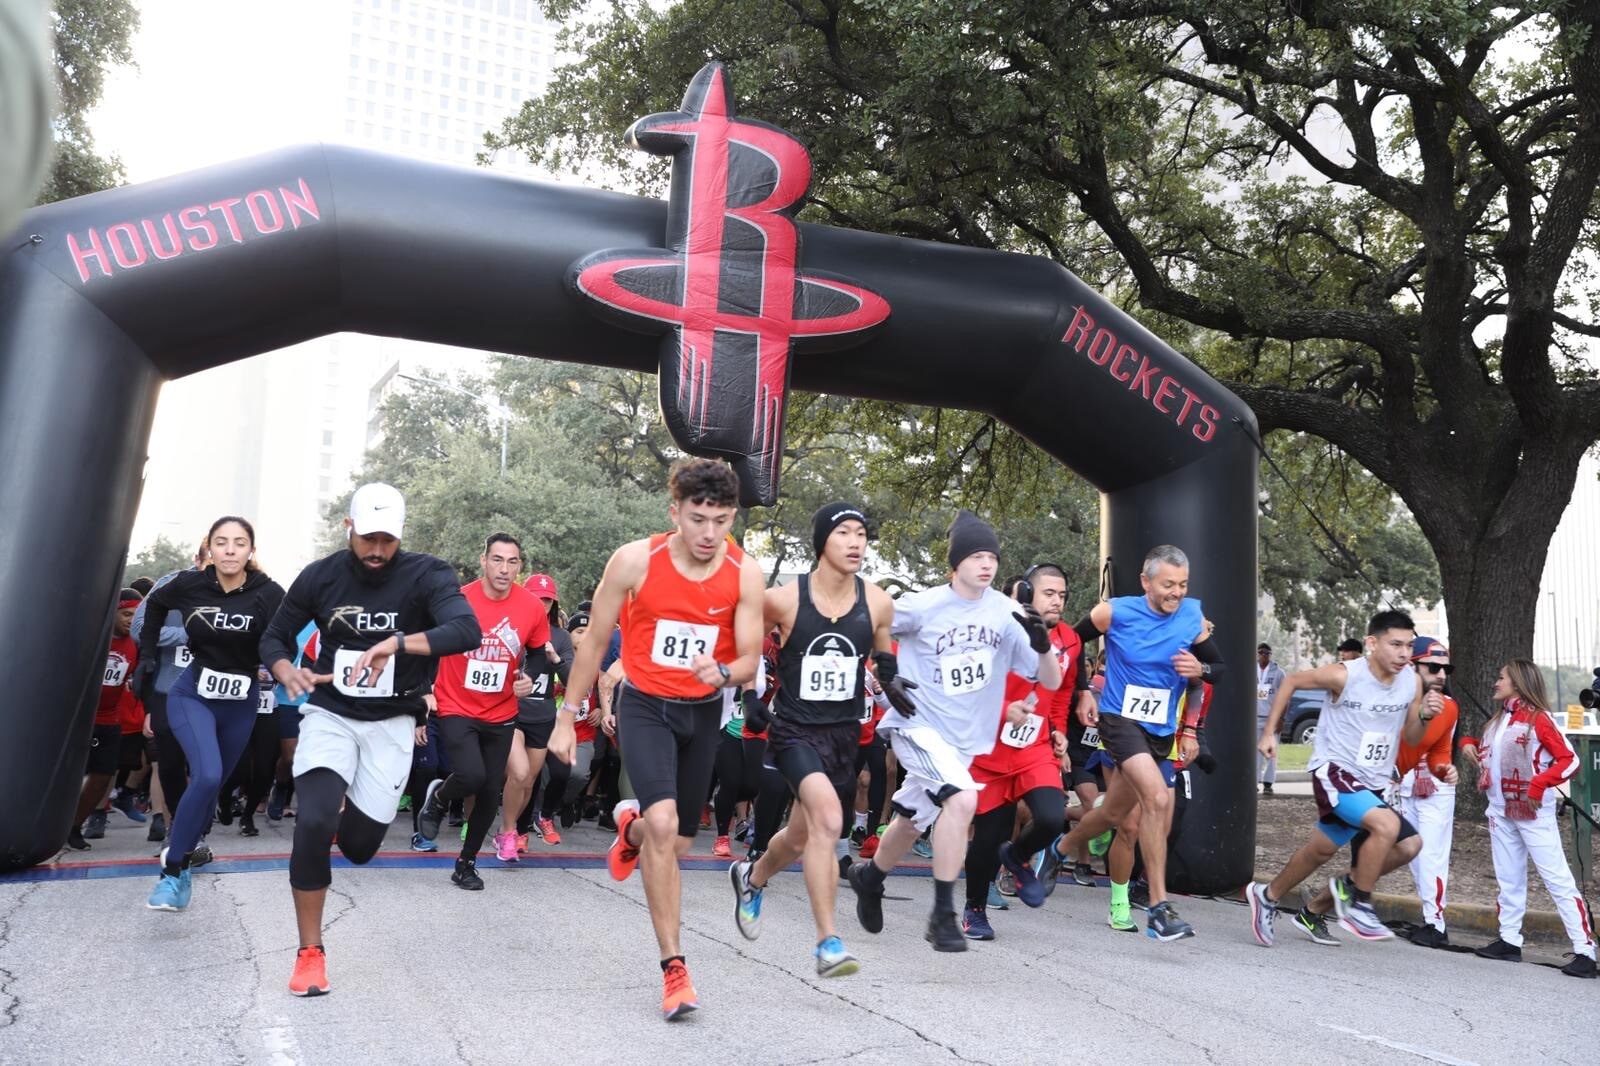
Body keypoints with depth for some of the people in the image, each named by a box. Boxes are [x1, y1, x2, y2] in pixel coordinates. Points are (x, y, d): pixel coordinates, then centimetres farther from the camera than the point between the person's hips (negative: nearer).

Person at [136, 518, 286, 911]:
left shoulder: (268, 593, -16)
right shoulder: (190, 584, -10)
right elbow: (155, 604, 13)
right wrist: (149, 648, 11)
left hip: (240, 704, 1)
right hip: (192, 695, -1)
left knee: (215, 783, 15)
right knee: (207, 775, -23)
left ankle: (180, 850, 40)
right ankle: (173, 869, -9)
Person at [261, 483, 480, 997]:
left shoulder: (425, 575, -15)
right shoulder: (322, 576, -6)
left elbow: (467, 631, -32)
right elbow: (274, 637, 7)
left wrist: (397, 643, -45)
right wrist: (287, 673, -16)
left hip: (391, 724, 0)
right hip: (330, 714, 1)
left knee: (359, 846, 4)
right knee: (313, 823, -21)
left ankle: (348, 802, 42)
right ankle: (310, 952, -2)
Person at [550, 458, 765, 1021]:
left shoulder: (746, 574, -14)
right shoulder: (634, 560, -18)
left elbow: (749, 661, -8)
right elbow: (593, 643, -6)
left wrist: (723, 672, -32)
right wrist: (566, 717, -1)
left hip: (703, 711, 3)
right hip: (645, 705, -2)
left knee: (677, 845, 11)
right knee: (662, 823, -23)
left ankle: (632, 826, 49)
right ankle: (673, 966, -10)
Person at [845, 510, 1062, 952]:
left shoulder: (1006, 612, -6)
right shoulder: (921, 606, -15)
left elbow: (1051, 681, -7)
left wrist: (1041, 642, -25)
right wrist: (885, 673, -11)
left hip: (964, 738, 5)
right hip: (918, 726, -5)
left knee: (911, 820, 19)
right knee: (962, 799, -27)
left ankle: (870, 877, 48)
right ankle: (943, 915, -14)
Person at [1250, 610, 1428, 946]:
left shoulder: (1412, 681, -2)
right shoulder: (1344, 675, -17)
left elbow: (1411, 738, 9)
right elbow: (1291, 681, -3)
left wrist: (1424, 716, -13)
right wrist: (1269, 732, -3)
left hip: (1371, 785, 7)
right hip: (1333, 771, -7)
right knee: (1387, 824, -29)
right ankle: (1358, 903, -7)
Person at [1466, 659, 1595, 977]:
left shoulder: (1538, 718, -10)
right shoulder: (1498, 719, 13)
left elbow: (1570, 760, -16)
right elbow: (1485, 754, 24)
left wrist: (1540, 783, -28)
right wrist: (1468, 746, 3)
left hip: (1534, 812, -8)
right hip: (1501, 811, 8)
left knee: (1558, 880, -7)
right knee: (1509, 879, 13)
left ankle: (1585, 951, -5)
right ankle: (1509, 940, 20)